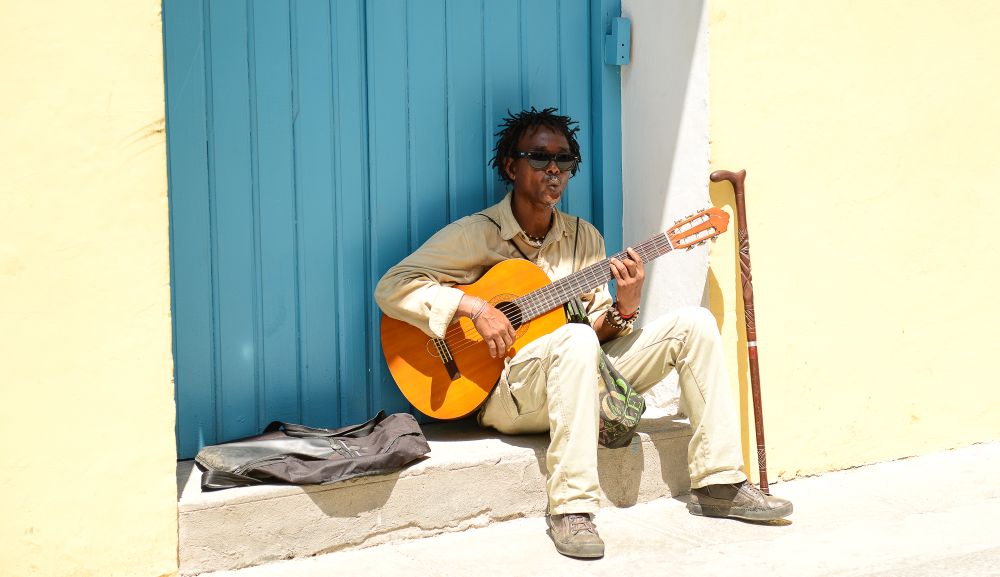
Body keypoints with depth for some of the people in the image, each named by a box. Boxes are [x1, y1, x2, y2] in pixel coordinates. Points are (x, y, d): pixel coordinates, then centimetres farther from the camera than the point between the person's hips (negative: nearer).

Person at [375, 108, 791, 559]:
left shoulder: (584, 237, 10)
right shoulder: (476, 234, -7)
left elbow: (599, 330, 9)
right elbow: (392, 287, -15)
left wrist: (623, 310, -13)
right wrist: (474, 307, -25)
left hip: (581, 380, 6)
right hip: (504, 392, -6)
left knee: (693, 323, -5)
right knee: (576, 340, -38)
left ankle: (719, 484, -3)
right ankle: (570, 509, -33)